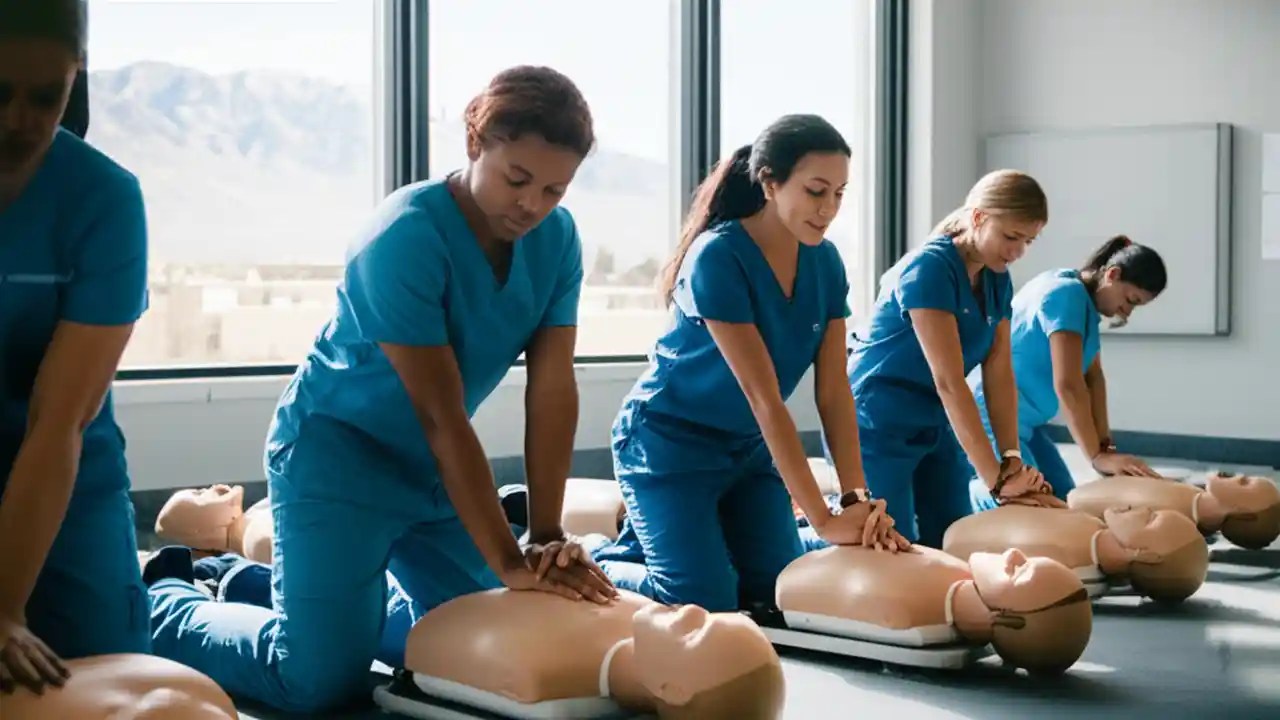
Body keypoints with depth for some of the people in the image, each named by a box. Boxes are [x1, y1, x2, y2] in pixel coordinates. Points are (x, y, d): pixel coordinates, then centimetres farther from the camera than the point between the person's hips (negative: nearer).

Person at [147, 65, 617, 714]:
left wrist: (547, 535, -16)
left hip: (433, 466, 7)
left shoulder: (557, 238, -7)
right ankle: (163, 614, 15)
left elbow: (552, 391, -10)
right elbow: (442, 417, -28)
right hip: (337, 454, -7)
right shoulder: (405, 238, -26)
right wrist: (509, 562, -27)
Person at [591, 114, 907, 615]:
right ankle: (593, 566, 12)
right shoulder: (717, 258, -26)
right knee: (705, 603, -14)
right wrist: (824, 520, -31)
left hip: (748, 446, 7)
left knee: (779, 590, 4)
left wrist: (858, 497, -19)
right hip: (670, 443, -7)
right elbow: (764, 398, -30)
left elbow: (833, 391, -8)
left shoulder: (825, 263, -5)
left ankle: (648, 538, 26)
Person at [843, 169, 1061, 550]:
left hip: (936, 425, 8)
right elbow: (949, 382, -27)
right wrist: (996, 478, -29)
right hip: (877, 426, -8)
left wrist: (1011, 459, -12)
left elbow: (999, 374, 0)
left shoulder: (997, 280, 3)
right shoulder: (929, 268, -22)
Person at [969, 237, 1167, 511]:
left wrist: (1105, 444, -3)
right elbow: (1067, 386, -26)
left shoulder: (1086, 301, 10)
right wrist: (1097, 456, -26)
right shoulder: (1066, 294, -21)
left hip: (1025, 419, 10)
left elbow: (1093, 377, 6)